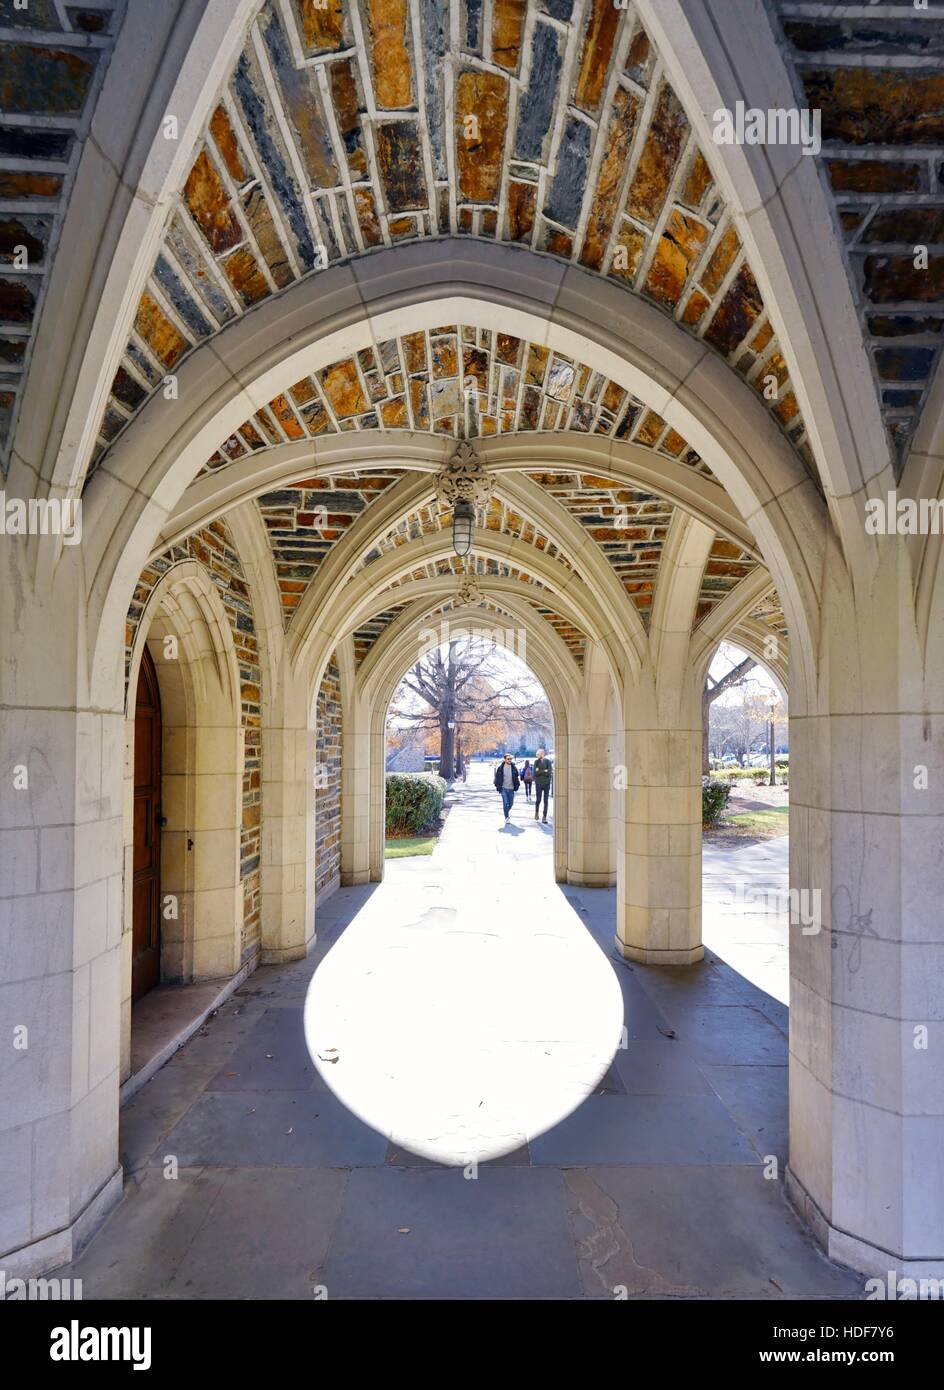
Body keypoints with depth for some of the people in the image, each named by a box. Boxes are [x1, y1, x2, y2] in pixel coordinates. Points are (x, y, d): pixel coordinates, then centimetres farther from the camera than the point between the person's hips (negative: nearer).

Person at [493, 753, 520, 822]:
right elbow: (497, 777, 1)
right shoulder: (500, 768, -5)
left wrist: (516, 786, 3)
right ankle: (506, 817, 3)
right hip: (503, 788, -3)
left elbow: (516, 777, 9)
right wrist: (497, 786, -3)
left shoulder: (514, 768, 2)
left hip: (511, 788, 3)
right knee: (505, 803, -10)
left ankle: (507, 811, 41)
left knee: (511, 803, 11)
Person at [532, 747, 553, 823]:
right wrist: (544, 771, -13)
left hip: (547, 783, 0)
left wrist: (539, 771, -12)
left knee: (546, 801, 0)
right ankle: (536, 812, 29)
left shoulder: (548, 761, -1)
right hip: (538, 783, 0)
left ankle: (544, 817, 4)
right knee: (538, 800, 5)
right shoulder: (536, 761, 2)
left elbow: (549, 772, -13)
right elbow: (535, 773, -10)